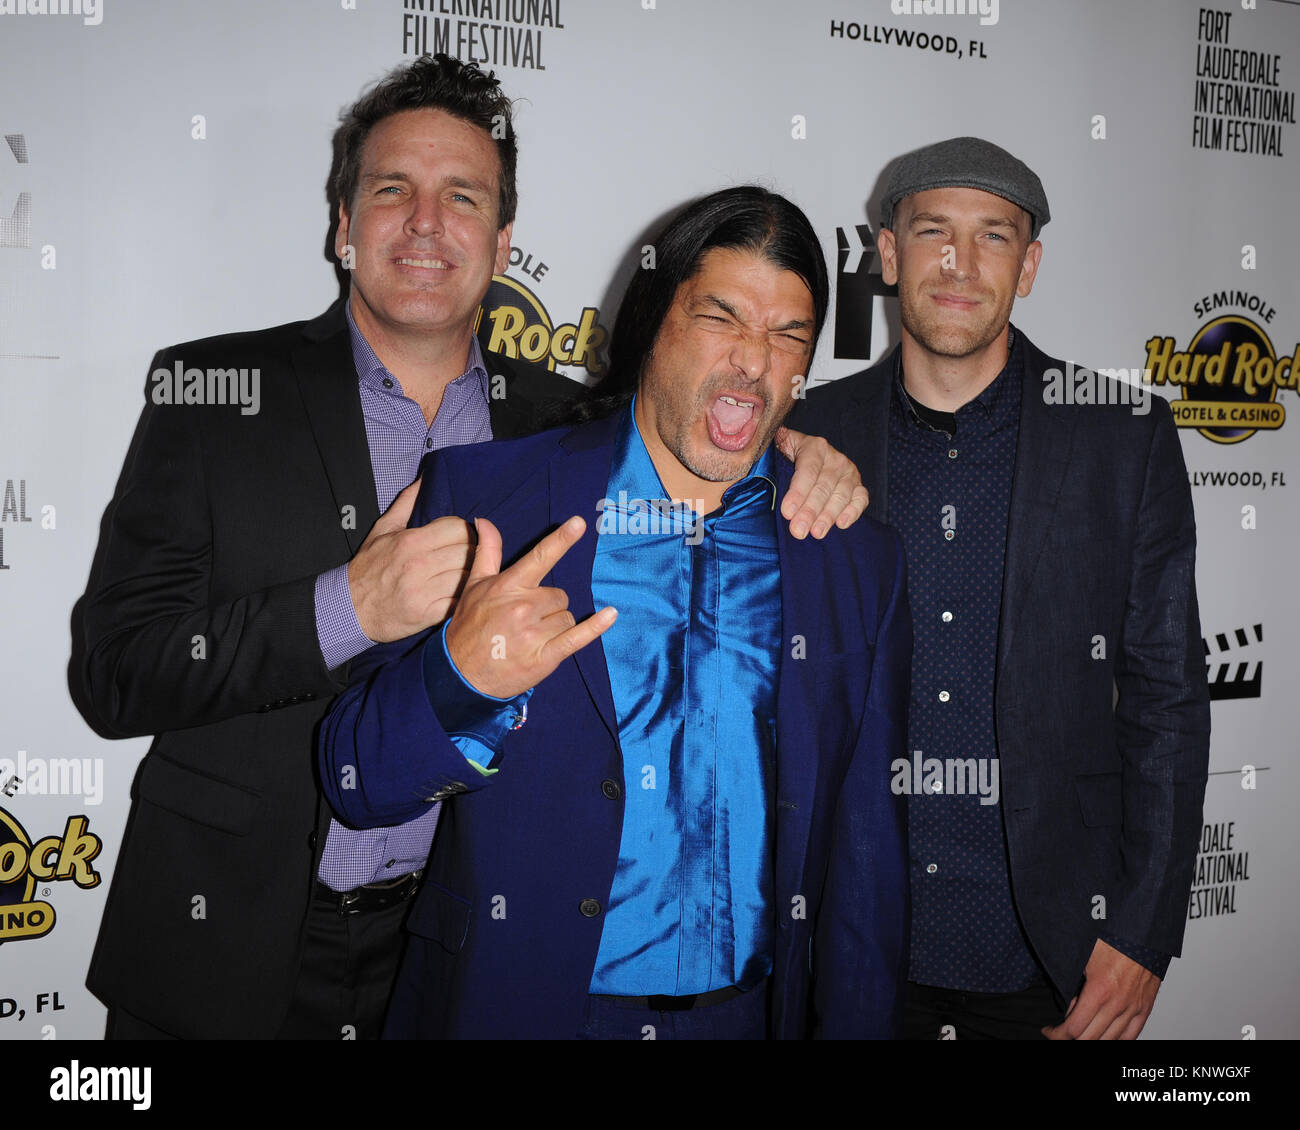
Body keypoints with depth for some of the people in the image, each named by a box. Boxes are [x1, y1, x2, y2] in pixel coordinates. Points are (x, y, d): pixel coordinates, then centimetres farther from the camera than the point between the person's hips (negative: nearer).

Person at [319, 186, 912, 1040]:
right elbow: (356, 781, -8)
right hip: (509, 1006, -1)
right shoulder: (477, 496, -7)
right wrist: (461, 681, -27)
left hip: (750, 1014, 2)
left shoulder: (860, 562, 0)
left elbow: (866, 854, 4)